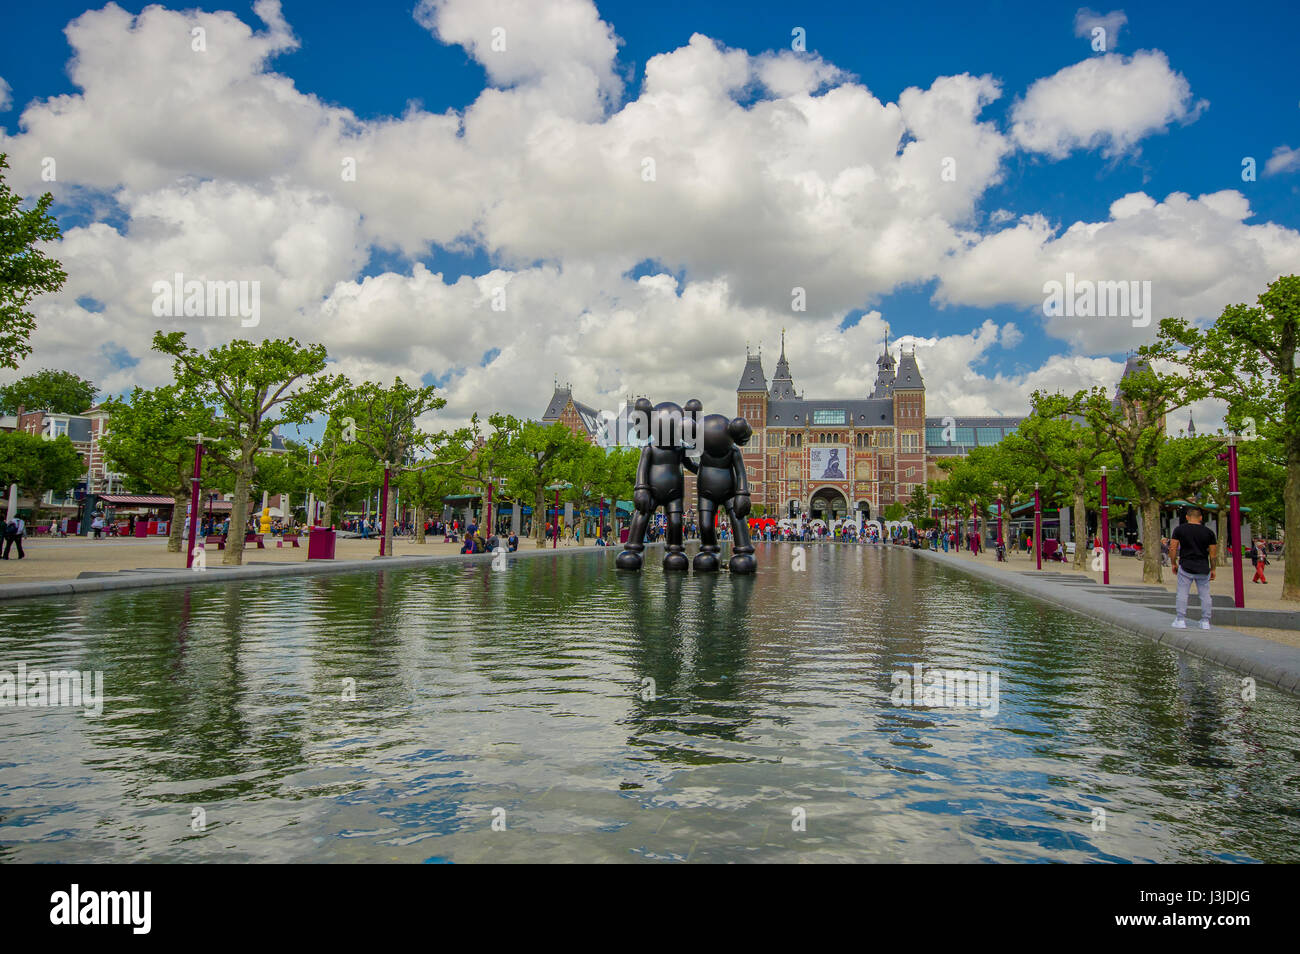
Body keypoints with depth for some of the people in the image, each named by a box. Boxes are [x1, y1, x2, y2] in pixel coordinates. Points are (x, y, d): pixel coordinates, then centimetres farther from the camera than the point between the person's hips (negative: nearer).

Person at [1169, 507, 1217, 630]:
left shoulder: (1179, 529, -1)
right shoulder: (1209, 532, 3)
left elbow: (1173, 548, -4)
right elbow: (1213, 553, 4)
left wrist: (1173, 563, 7)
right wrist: (1212, 569, 14)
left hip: (1185, 567, -2)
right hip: (1203, 569, 2)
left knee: (1182, 594, 2)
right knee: (1205, 595, 10)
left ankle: (1180, 620, 2)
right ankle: (1205, 622, 14)